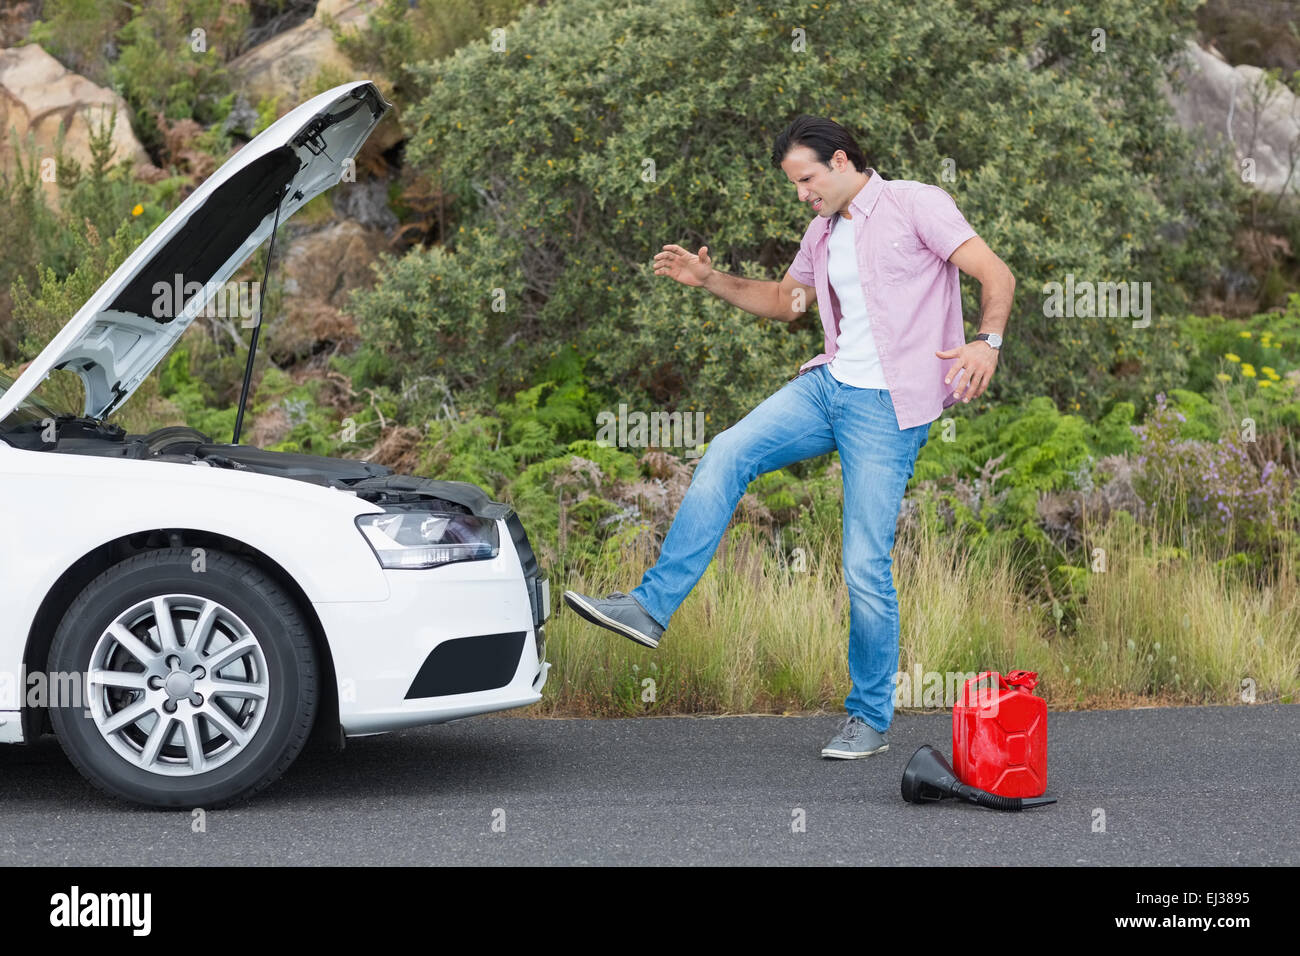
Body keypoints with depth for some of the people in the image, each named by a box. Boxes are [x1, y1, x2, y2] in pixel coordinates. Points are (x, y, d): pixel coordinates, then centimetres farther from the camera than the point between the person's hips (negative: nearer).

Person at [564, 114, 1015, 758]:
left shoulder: (915, 205, -6)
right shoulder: (823, 234, 17)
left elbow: (997, 276, -11)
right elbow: (785, 301, 32)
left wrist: (987, 341, -29)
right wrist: (709, 280, 18)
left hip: (887, 408, -7)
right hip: (829, 384, 7)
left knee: (866, 569, -7)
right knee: (727, 453, -13)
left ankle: (870, 717, 7)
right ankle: (652, 606, -11)